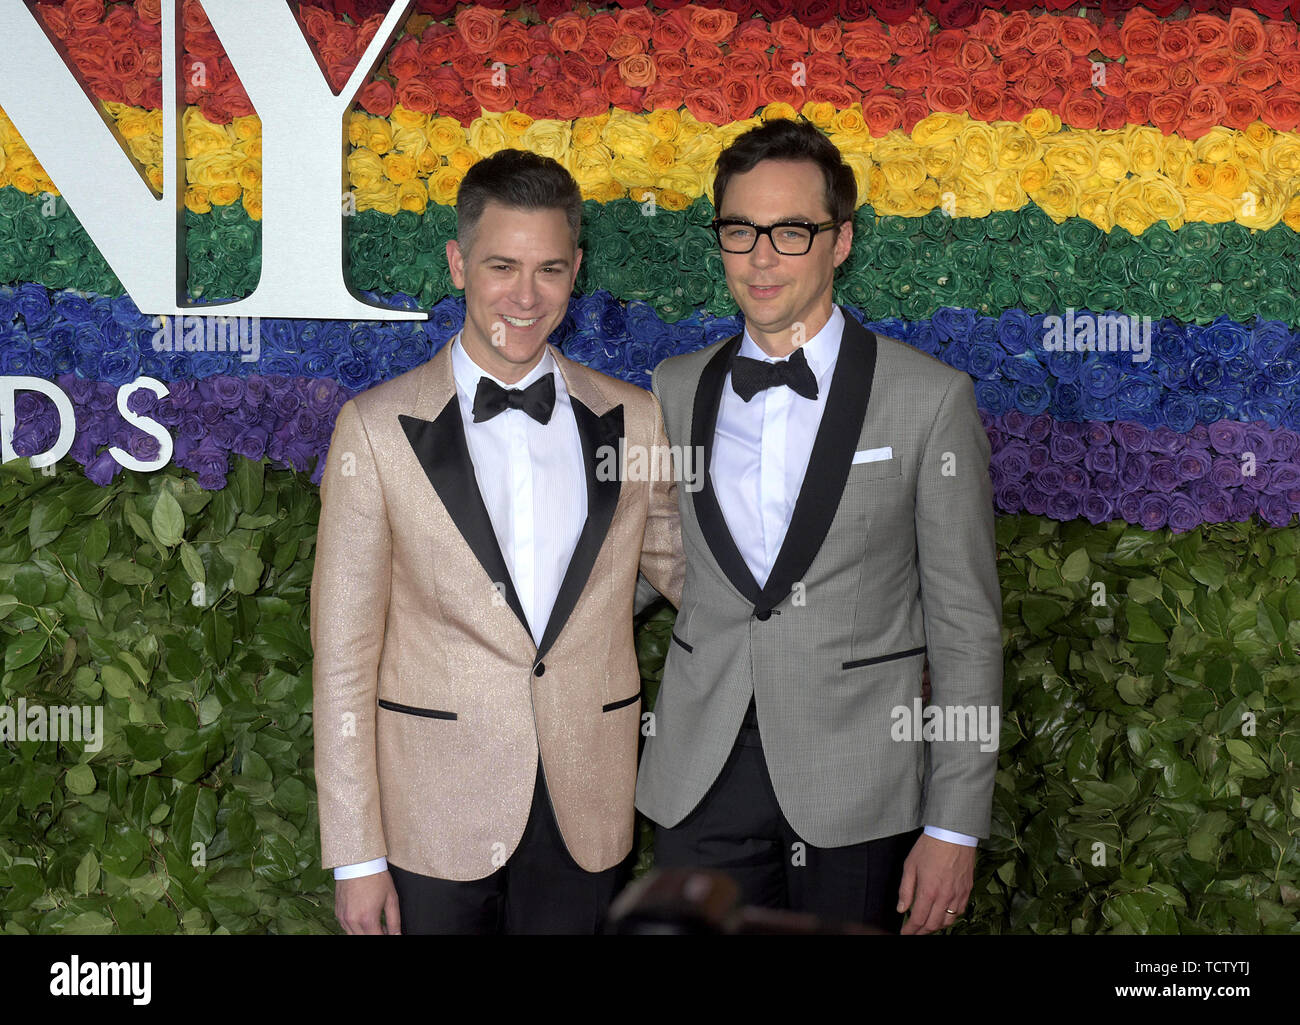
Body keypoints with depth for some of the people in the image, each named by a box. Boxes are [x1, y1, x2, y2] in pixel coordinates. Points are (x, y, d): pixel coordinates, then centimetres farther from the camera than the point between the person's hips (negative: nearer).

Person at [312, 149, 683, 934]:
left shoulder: (633, 420, 3)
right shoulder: (378, 428, -4)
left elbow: (679, 567, 17)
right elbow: (344, 659, -5)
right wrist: (356, 858, -7)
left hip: (585, 817, 2)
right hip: (435, 821, -2)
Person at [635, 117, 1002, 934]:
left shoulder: (930, 398, -5)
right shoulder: (676, 389, 6)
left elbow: (966, 627, -5)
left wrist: (955, 827, -7)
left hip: (854, 788, -3)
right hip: (702, 776, 3)